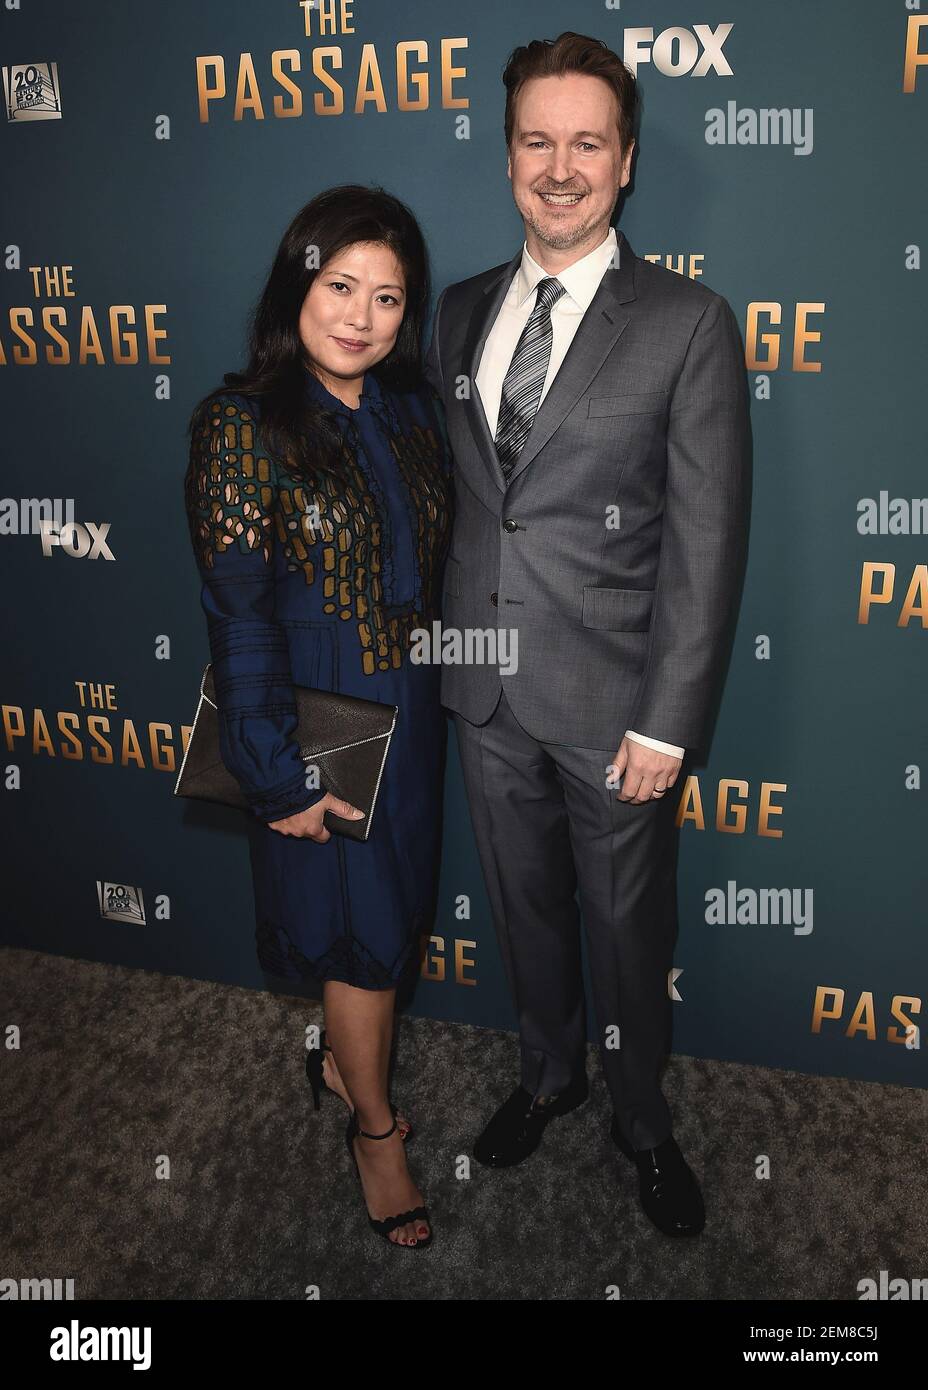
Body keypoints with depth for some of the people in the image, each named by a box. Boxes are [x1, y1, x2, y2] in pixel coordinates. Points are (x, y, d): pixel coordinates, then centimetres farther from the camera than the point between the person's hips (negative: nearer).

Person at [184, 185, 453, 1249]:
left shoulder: (408, 410, 2)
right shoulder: (243, 423, -17)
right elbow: (238, 617, -18)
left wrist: (436, 679, 8)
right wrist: (280, 775, -17)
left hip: (410, 708, 6)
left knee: (397, 904, 19)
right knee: (368, 922, 7)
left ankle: (341, 1054, 47)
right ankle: (373, 1124, 33)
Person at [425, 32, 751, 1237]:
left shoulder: (687, 323, -9)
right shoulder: (461, 311, 6)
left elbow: (707, 541, -11)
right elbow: (446, 490, 10)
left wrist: (667, 723, -14)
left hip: (610, 698, -4)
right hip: (488, 690, 4)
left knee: (630, 926, 13)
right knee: (525, 904, 21)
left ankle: (641, 1119, 39)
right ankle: (549, 1072, 46)